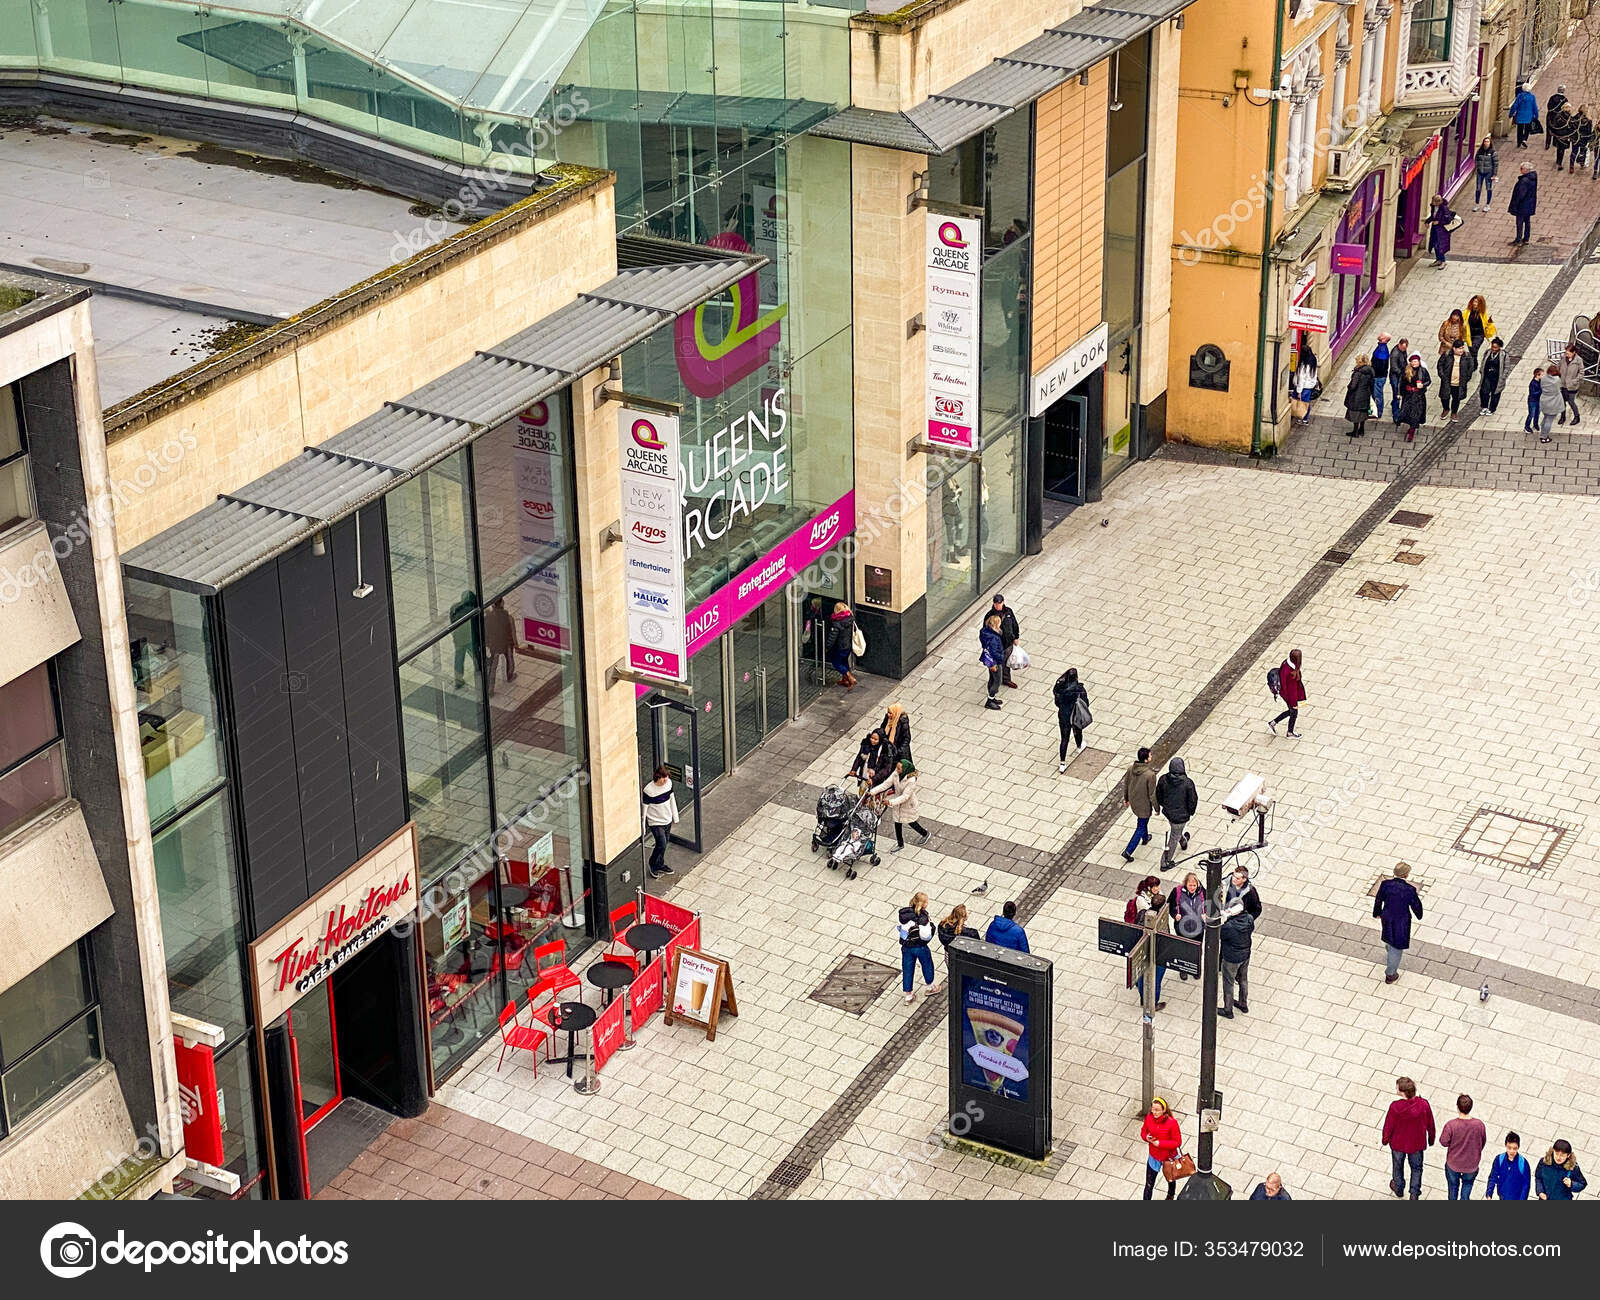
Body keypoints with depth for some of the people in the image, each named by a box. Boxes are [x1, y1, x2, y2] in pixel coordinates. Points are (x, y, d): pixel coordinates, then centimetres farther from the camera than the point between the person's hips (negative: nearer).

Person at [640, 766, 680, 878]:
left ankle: (660, 865, 34)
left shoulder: (668, 783, -7)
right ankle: (653, 866, 13)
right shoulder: (649, 790, -26)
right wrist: (642, 827, -13)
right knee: (661, 845, -9)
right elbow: (644, 808, -18)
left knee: (663, 845, 16)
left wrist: (675, 817, 15)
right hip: (655, 822, -6)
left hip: (667, 820, 6)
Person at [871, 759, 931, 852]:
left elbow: (905, 796, -34)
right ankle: (900, 844, 37)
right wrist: (872, 791, -16)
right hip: (898, 802, 6)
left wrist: (891, 802, -40)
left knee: (911, 822, 17)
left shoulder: (911, 781, -35)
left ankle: (926, 833, 46)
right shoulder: (896, 774, -16)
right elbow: (886, 784, -11)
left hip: (908, 804, -6)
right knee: (897, 823, 16)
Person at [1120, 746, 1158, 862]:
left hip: (1133, 802, 7)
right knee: (1141, 828, 11)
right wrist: (1156, 808, -8)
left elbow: (1125, 785, 1)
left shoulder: (1131, 769, -13)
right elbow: (1152, 794, -24)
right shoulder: (1150, 774, -32)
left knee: (1142, 820, 34)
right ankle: (1128, 852, 10)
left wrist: (1126, 799, 18)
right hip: (1144, 805, -7)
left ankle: (1145, 838, 58)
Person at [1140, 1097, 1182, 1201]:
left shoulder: (1172, 1123, -29)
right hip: (1153, 1157, 1)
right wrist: (1146, 1137, -23)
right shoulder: (1149, 1118, -17)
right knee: (1149, 1184, 2)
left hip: (1169, 1157, -1)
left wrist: (1160, 1143, -30)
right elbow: (1143, 1132, 0)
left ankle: (1170, 1196, 59)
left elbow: (1177, 1142, -22)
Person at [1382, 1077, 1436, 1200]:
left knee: (1398, 1165, 28)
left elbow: (1388, 1126, -17)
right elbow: (1430, 1125, -9)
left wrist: (1384, 1141, 4)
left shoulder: (1395, 1107, -32)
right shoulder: (1424, 1105, -26)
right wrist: (1431, 1139, 11)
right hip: (1417, 1143, 1)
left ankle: (1398, 1188, 50)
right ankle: (1414, 1194, 36)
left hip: (1398, 1143, -1)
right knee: (1416, 1168, 26)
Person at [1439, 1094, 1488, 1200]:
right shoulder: (1479, 1124, -24)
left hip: (1453, 1163, -1)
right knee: (1468, 1182, 32)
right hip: (1471, 1164, 1)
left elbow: (1443, 1142, -15)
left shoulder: (1451, 1125, -30)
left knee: (1453, 1185, 27)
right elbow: (1483, 1141, -5)